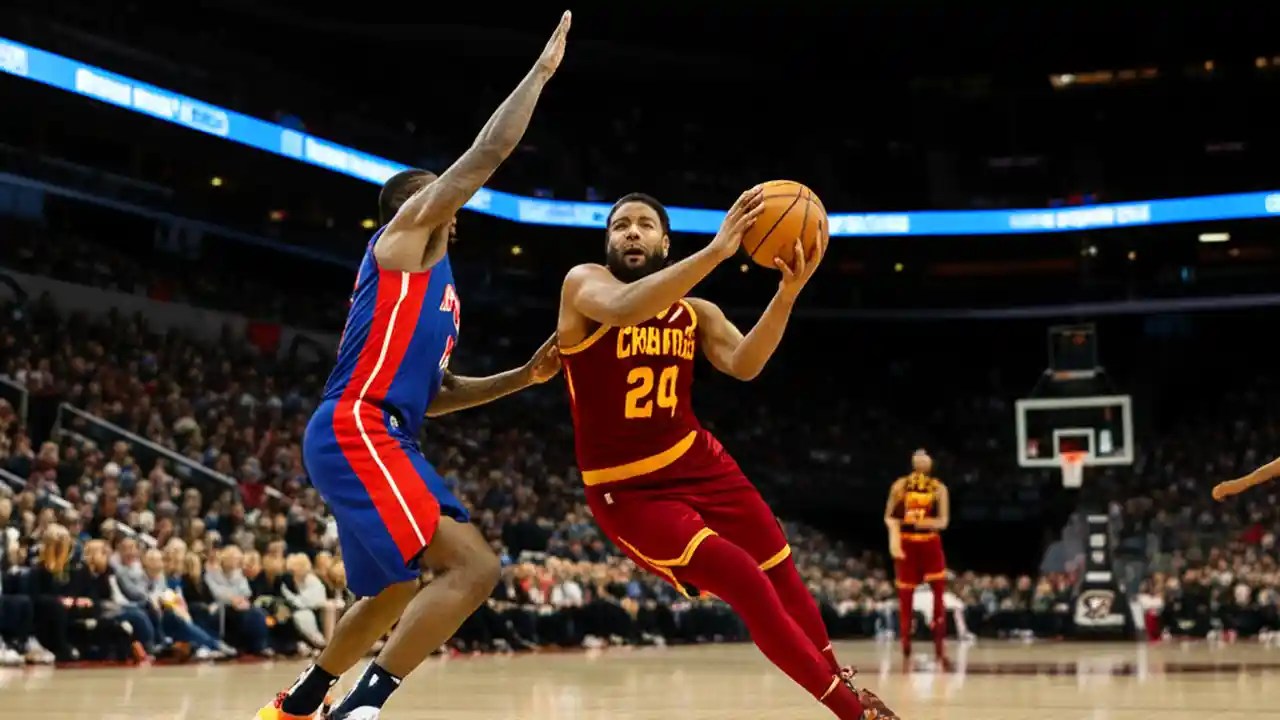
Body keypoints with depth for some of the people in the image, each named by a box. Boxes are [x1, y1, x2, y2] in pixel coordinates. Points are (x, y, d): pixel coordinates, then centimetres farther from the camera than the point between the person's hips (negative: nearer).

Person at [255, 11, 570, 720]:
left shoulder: (433, 280, 26)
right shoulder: (406, 231, 2)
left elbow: (432, 391, 29)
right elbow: (487, 153, -4)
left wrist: (524, 376, 21)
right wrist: (542, 68, 4)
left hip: (375, 439, 10)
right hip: (357, 432, -10)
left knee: (396, 592, 25)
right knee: (473, 566, -19)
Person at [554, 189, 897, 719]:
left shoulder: (696, 312, 5)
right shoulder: (584, 282, -9)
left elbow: (744, 365, -16)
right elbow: (625, 309, -34)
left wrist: (788, 292, -32)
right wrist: (716, 251, -43)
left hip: (697, 462, 6)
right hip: (628, 491, -6)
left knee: (783, 576, 10)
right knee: (749, 586, -16)